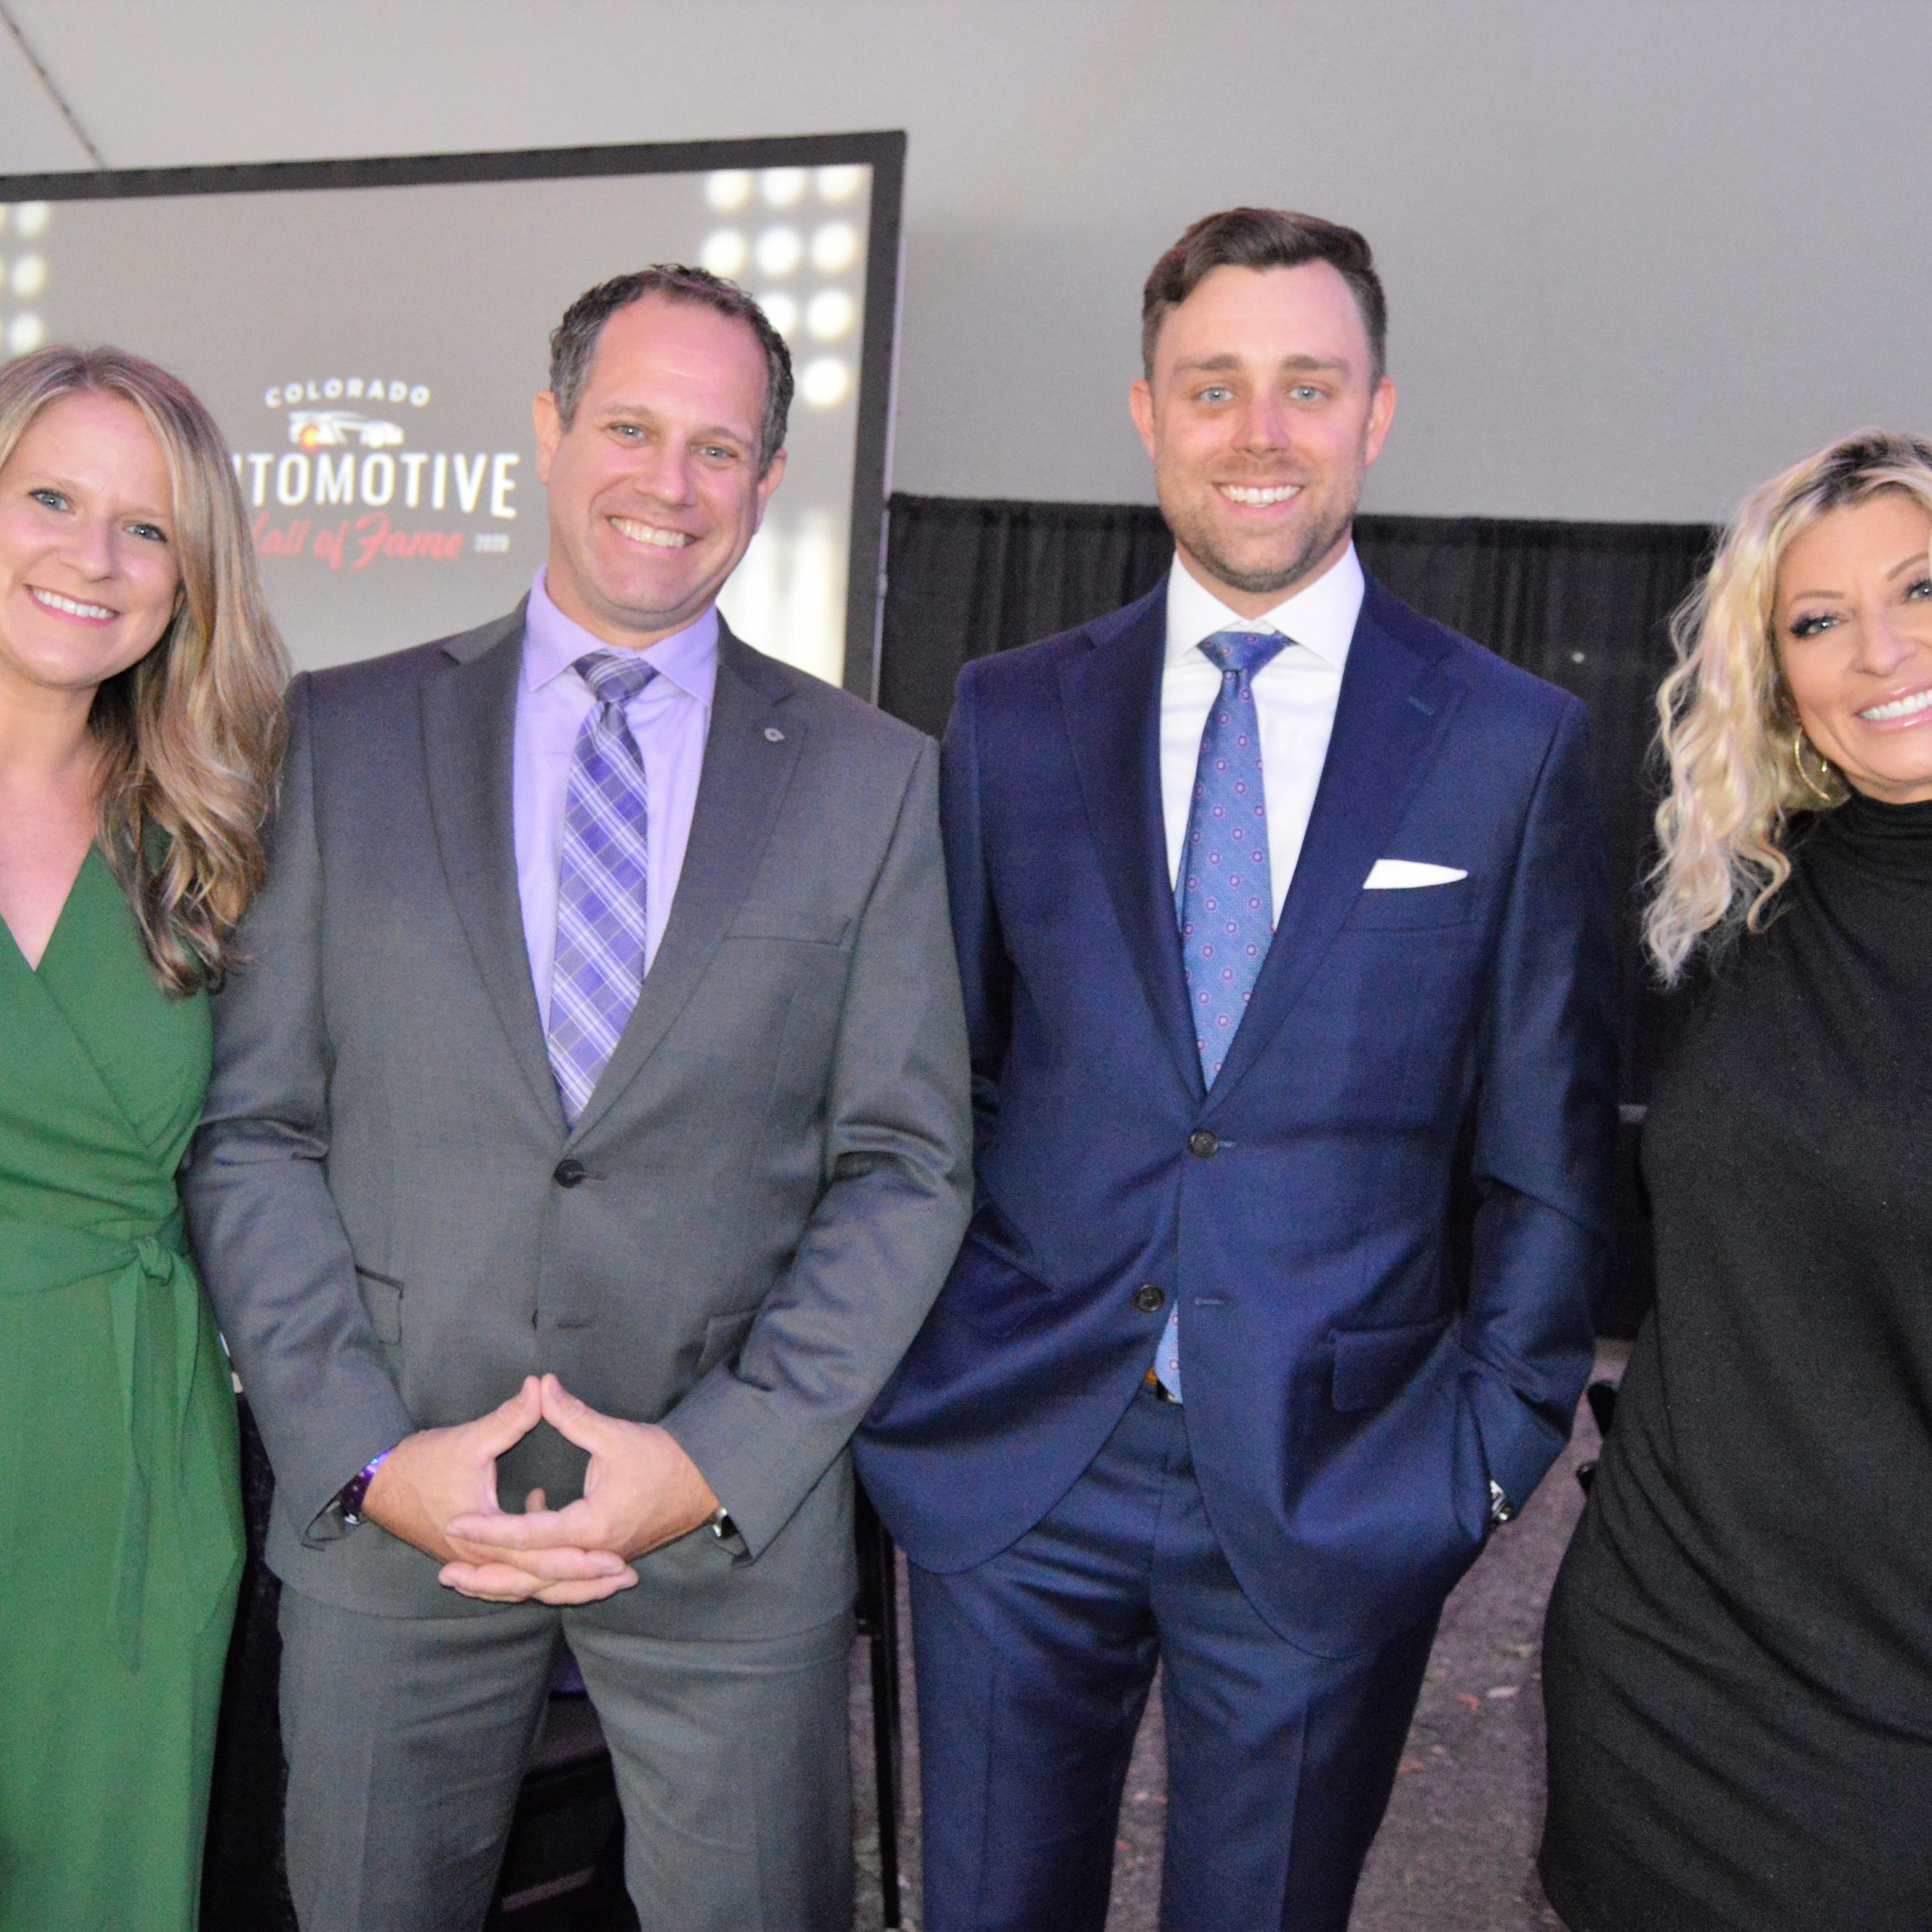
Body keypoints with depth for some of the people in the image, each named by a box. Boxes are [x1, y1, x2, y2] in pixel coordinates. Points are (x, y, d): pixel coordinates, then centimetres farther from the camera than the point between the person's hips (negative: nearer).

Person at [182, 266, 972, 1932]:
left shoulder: (871, 775, 1)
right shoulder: (338, 736, 2)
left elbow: (908, 1165, -2)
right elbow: (253, 1131, 0)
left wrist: (721, 1458, -10)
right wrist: (366, 1456, -9)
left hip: (737, 1518, 0)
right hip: (380, 1510, 1)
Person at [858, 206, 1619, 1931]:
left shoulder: (1514, 744, -2)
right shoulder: (1007, 717, 2)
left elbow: (1548, 1152, 1)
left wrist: (1496, 1444, -2)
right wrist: (915, 1373, 2)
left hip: (1339, 1497, -1)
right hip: (1009, 1464, 2)